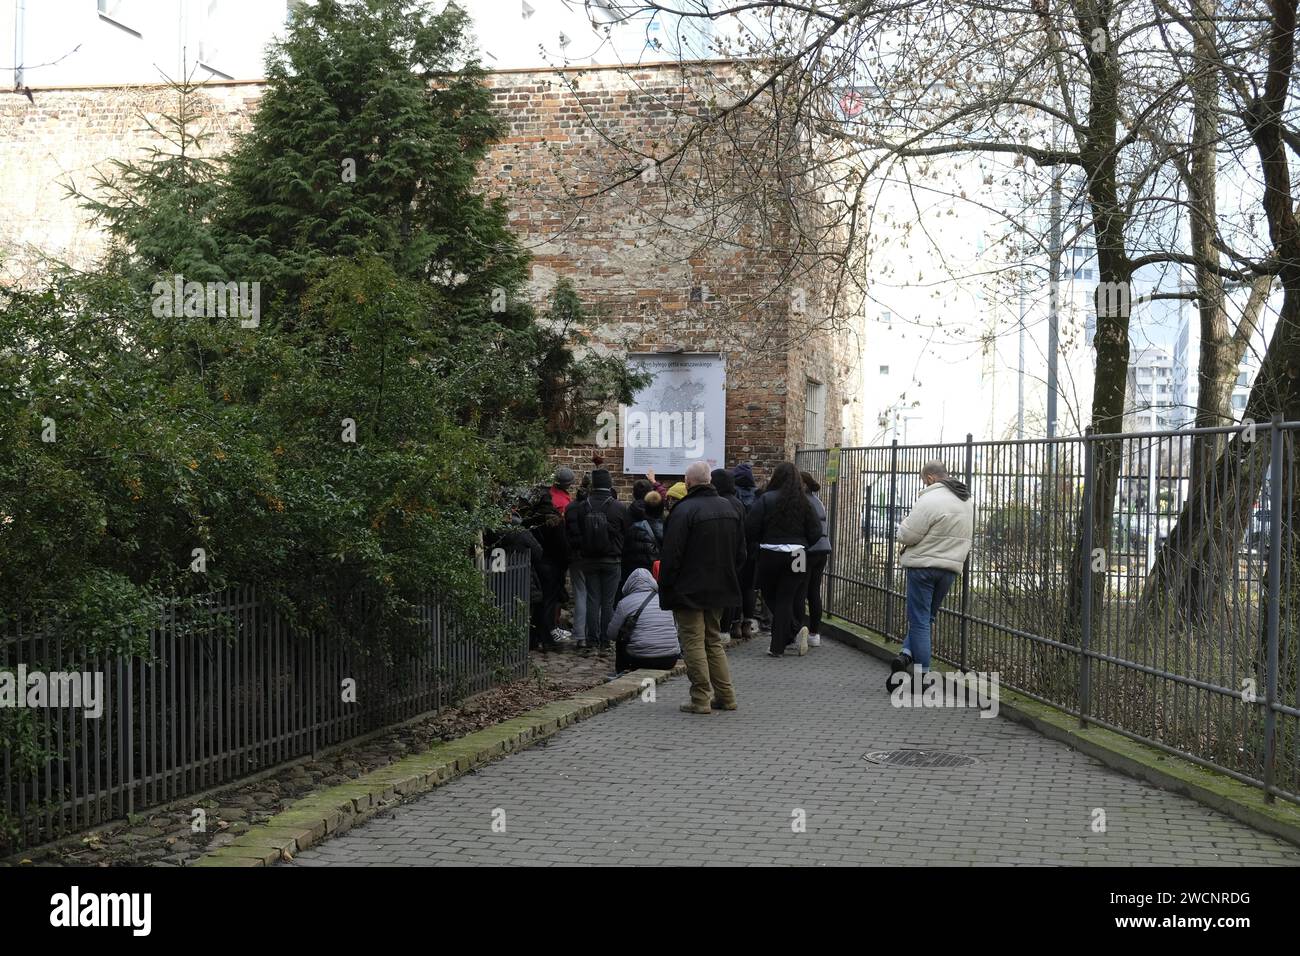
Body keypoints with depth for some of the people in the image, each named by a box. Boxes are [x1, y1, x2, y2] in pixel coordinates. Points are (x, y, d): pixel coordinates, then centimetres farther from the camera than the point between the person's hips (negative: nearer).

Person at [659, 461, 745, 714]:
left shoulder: (684, 510, -16)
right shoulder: (729, 509, 8)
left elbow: (671, 555, -17)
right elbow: (741, 553, 15)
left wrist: (665, 587, -7)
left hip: (689, 590, -7)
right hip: (719, 589, 7)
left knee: (693, 643, -1)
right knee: (713, 641, 17)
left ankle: (701, 699, -1)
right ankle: (725, 695, 16)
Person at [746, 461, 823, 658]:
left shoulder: (766, 499, -10)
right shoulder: (804, 502, 1)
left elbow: (750, 527, -12)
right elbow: (816, 531, 1)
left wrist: (756, 545, 7)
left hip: (770, 555, -3)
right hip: (796, 557, 3)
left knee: (770, 598, 14)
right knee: (785, 600, 8)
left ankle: (795, 630, 3)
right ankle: (778, 646, 3)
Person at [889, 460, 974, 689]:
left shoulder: (930, 500, -18)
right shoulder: (967, 501, 10)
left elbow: (906, 535, -17)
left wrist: (906, 522, 2)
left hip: (923, 566, -7)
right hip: (951, 567, 7)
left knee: (919, 620, 1)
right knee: (927, 618, 17)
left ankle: (921, 677, 1)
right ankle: (907, 655, 2)